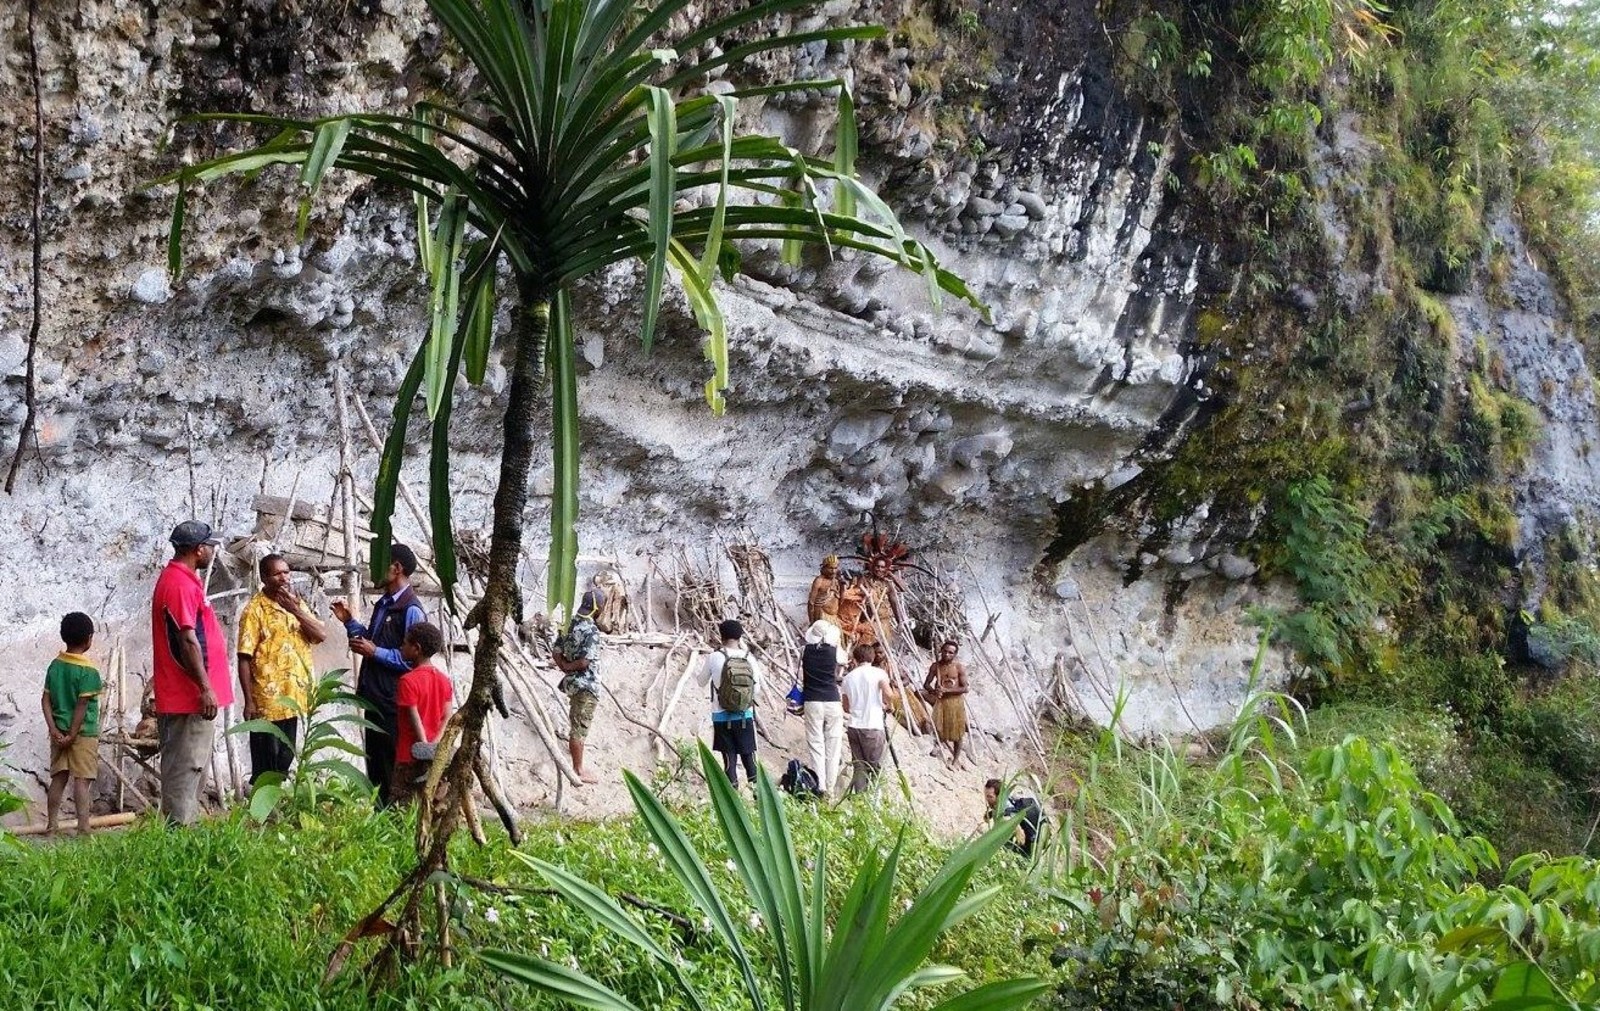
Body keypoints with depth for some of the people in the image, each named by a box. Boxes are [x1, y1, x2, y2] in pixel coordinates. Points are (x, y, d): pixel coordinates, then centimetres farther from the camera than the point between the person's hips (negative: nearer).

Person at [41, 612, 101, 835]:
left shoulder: (55, 665, 5)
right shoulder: (88, 671, -14)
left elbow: (45, 699, 2)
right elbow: (82, 706, -16)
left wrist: (54, 730, -1)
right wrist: (72, 735, -12)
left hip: (59, 731, 6)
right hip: (84, 732, -6)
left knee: (58, 778, 11)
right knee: (82, 780, -6)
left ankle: (51, 827, 13)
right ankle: (83, 829, -9)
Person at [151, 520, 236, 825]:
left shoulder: (183, 580, 17)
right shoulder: (180, 584, -17)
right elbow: (187, 641, -22)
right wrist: (205, 688, -22)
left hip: (188, 696, 11)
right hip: (190, 696, -11)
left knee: (190, 765, 14)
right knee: (187, 766, -8)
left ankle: (183, 825, 18)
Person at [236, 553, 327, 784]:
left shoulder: (296, 603, 11)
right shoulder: (255, 609, -9)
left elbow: (321, 635, -1)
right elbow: (244, 658, -11)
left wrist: (295, 609, -13)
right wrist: (249, 702, -15)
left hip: (292, 698, 6)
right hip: (267, 701, -6)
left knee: (285, 759, 14)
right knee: (266, 765, -1)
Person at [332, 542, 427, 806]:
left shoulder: (411, 610, -17)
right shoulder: (383, 604, 13)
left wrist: (375, 652, -20)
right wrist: (349, 622, 12)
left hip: (393, 699, -10)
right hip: (374, 695, 10)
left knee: (392, 763, -1)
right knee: (374, 758, 16)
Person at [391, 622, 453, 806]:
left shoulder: (408, 681, -14)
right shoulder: (444, 679, 7)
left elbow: (415, 719, -16)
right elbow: (447, 717, 2)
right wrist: (435, 744, -6)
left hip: (411, 755, -7)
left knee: (400, 804, -4)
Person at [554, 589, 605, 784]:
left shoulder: (570, 625, 6)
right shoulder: (591, 630, -21)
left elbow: (556, 652, 9)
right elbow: (585, 662, -24)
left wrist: (565, 666, 3)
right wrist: (569, 667, -7)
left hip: (572, 682, 8)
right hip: (586, 685, -8)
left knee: (575, 723, 23)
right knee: (580, 728, -1)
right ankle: (578, 770, 5)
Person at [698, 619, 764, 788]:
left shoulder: (714, 658, -8)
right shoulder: (749, 659, -3)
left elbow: (701, 682, 6)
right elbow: (757, 688, 5)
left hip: (722, 718, -1)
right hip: (745, 717, 1)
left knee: (729, 759, 3)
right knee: (749, 756, 9)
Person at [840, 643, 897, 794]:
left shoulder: (848, 677, 11)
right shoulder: (878, 673, -3)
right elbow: (889, 694, -18)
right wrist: (887, 705, 3)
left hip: (853, 726, 4)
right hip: (872, 726, -4)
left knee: (859, 766, 8)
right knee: (876, 767, 2)